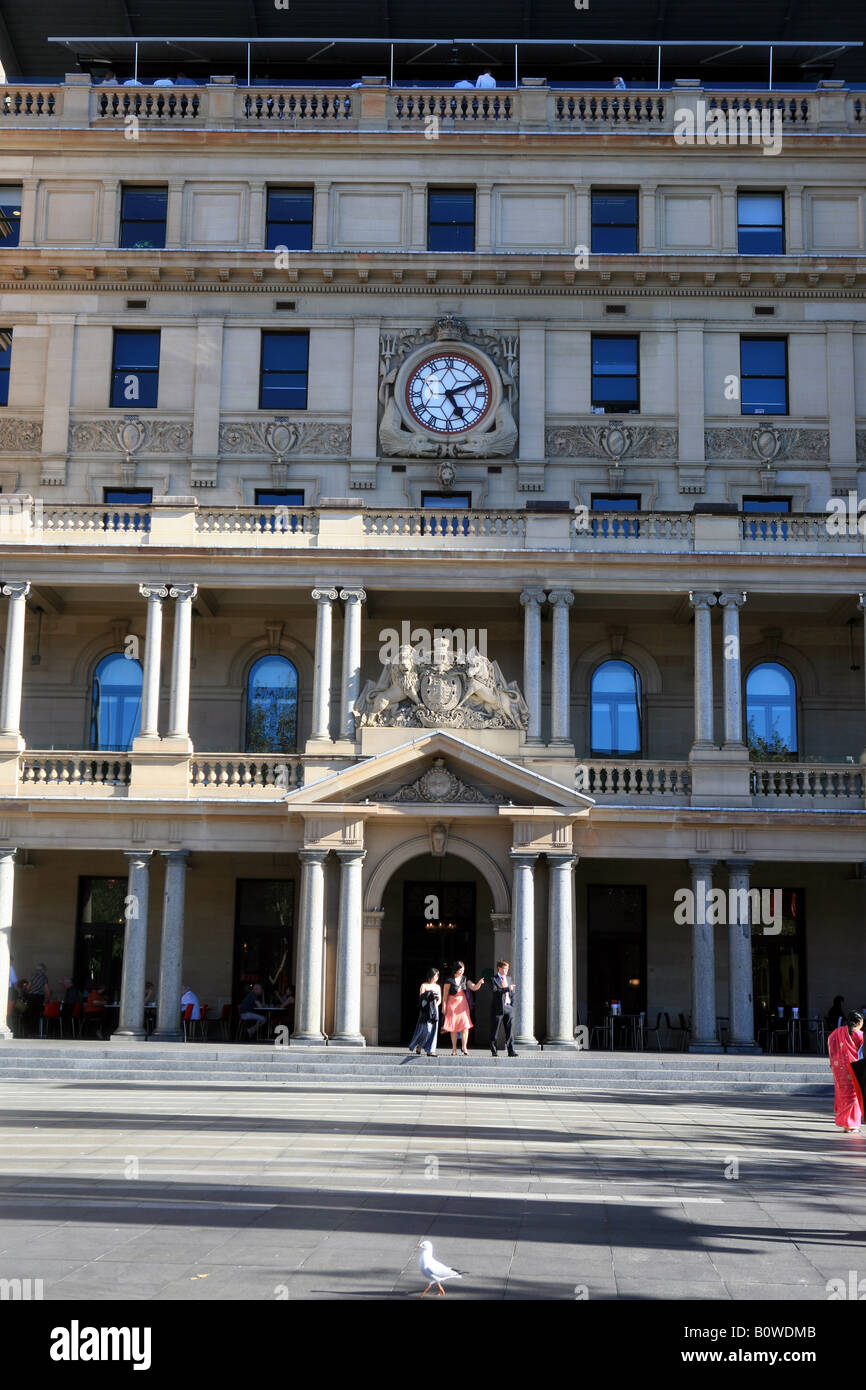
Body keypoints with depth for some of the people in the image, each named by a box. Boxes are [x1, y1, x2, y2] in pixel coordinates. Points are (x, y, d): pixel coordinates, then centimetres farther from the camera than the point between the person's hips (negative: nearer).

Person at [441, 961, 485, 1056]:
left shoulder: (465, 979, 7)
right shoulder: (449, 980, -3)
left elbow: (474, 988, 0)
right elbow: (445, 995, -1)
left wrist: (479, 983, -20)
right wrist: (444, 1007, -4)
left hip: (463, 1004, 2)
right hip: (452, 1005, -2)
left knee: (465, 1026, -9)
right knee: (453, 1028, 2)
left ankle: (464, 1047, 1)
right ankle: (454, 1049, 10)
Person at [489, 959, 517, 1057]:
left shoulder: (509, 978, 17)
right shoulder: (494, 979, -3)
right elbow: (495, 991, -19)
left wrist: (512, 1005, 11)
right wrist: (507, 989, -22)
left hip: (508, 1008, 5)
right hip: (498, 1008, -5)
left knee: (509, 1031, 2)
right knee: (495, 1031, 1)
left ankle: (511, 1051, 3)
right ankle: (494, 1051, 8)